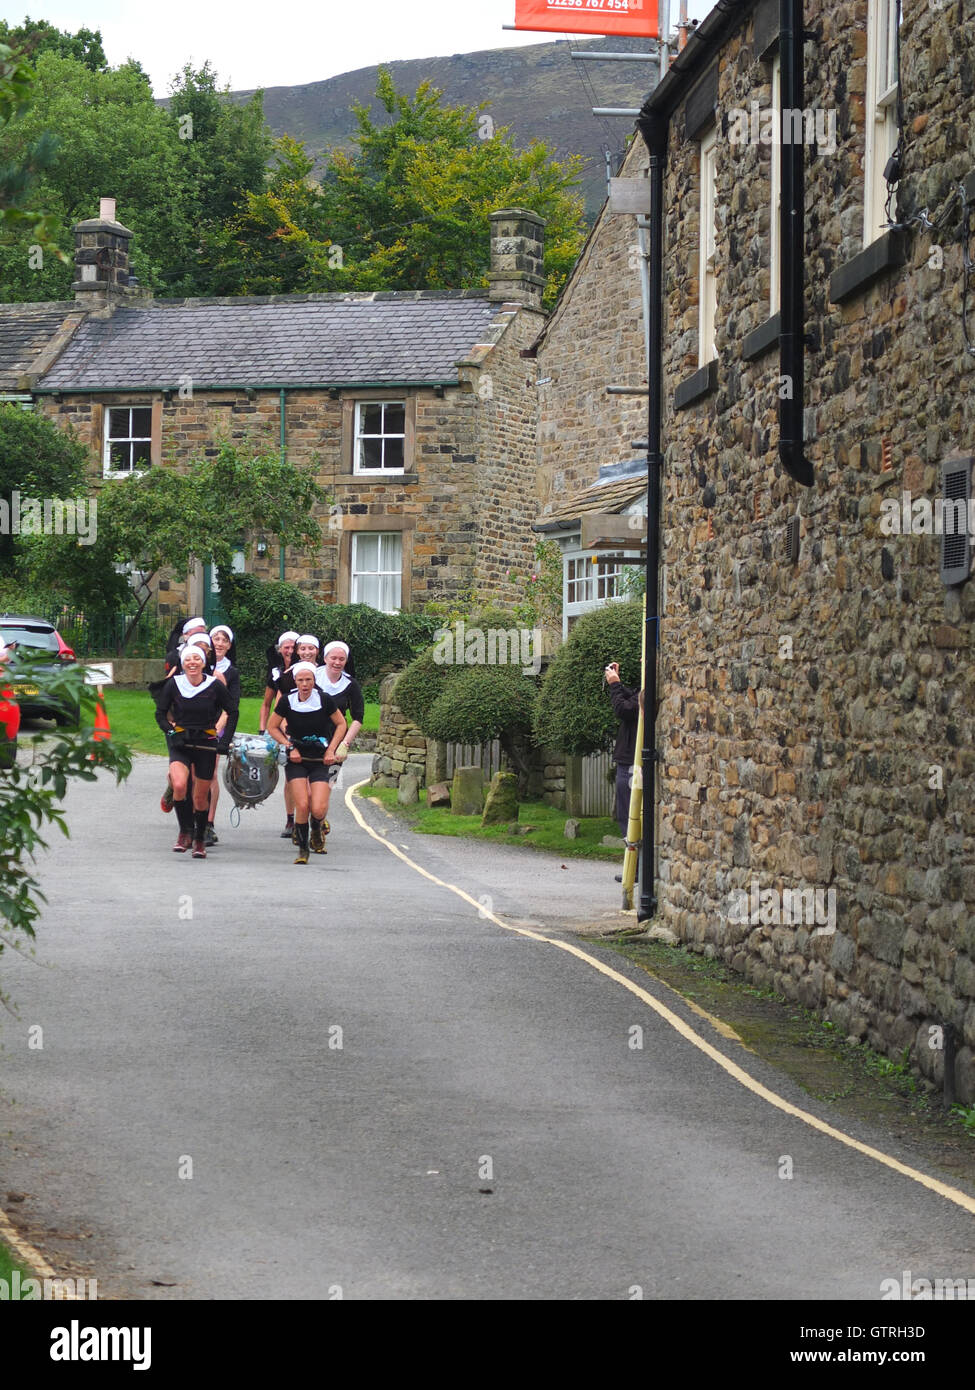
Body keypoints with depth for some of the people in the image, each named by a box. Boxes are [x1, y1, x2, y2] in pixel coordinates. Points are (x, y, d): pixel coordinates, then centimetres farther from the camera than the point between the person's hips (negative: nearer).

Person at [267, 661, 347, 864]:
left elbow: (341, 724, 5)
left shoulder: (324, 700, -9)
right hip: (296, 759, 0)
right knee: (302, 805, -15)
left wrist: (331, 750, -3)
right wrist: (290, 746, -5)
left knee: (317, 810, -12)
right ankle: (302, 849, 5)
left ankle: (316, 830, 24)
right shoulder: (287, 701, -8)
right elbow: (272, 727, 5)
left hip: (319, 760, 0)